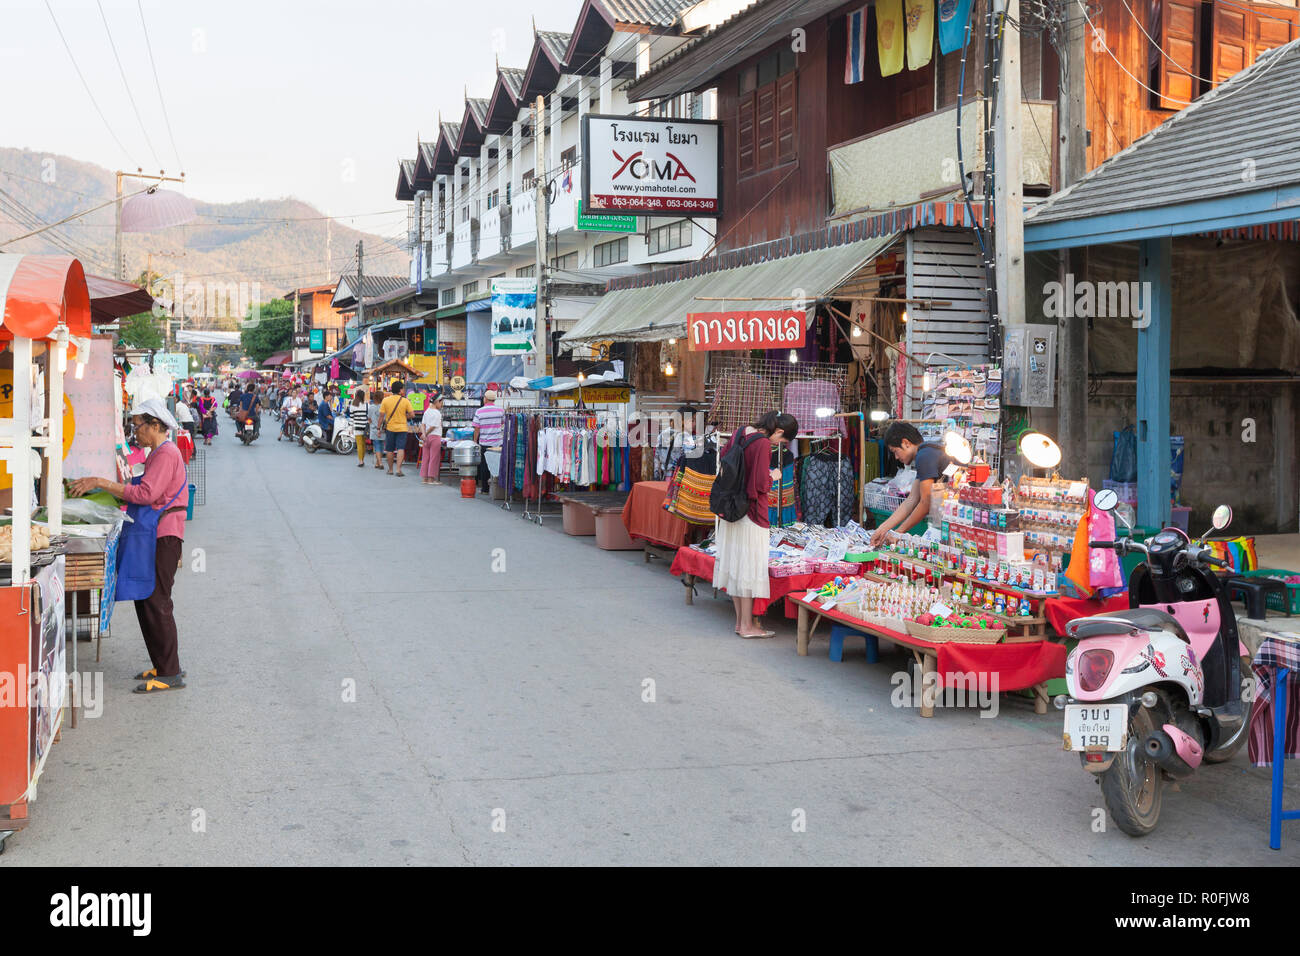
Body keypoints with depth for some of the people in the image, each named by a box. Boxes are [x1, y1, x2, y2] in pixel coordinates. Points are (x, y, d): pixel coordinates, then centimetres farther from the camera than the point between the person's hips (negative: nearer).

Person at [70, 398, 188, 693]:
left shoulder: (166, 453, -13)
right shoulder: (159, 453, 19)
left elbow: (146, 494, -24)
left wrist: (102, 483, -19)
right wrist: (101, 488, 14)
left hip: (164, 536, -10)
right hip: (153, 535, 10)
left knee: (156, 602, -9)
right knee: (145, 600, 13)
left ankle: (170, 674, -6)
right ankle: (164, 666, 20)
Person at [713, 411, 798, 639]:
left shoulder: (741, 433, 5)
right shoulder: (763, 444, -20)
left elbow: (724, 456, 20)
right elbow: (760, 485, -21)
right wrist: (773, 476, -2)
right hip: (751, 510, -9)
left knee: (734, 562, 13)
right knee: (749, 564, -1)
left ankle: (740, 621, 22)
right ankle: (747, 626, 5)